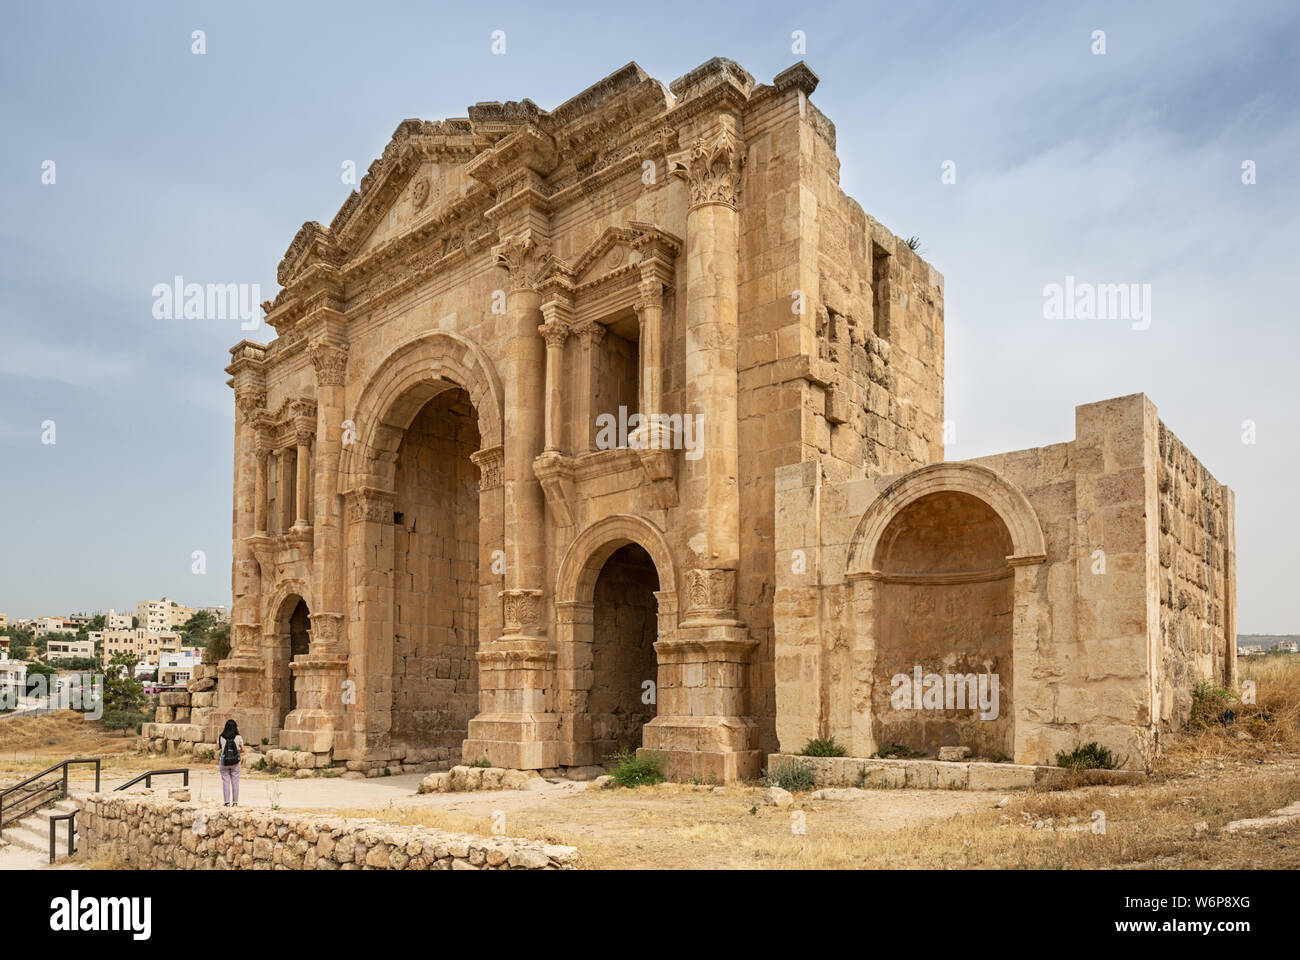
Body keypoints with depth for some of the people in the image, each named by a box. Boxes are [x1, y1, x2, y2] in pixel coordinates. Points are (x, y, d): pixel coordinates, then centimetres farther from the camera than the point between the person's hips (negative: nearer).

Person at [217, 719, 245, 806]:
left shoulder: (221, 738, -6)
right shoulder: (238, 738, -7)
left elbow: (217, 748, 2)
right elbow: (243, 750, -1)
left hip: (224, 762, 0)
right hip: (235, 763, 0)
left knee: (225, 782, 8)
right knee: (235, 782, 8)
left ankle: (227, 801, 6)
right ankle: (235, 802, 10)